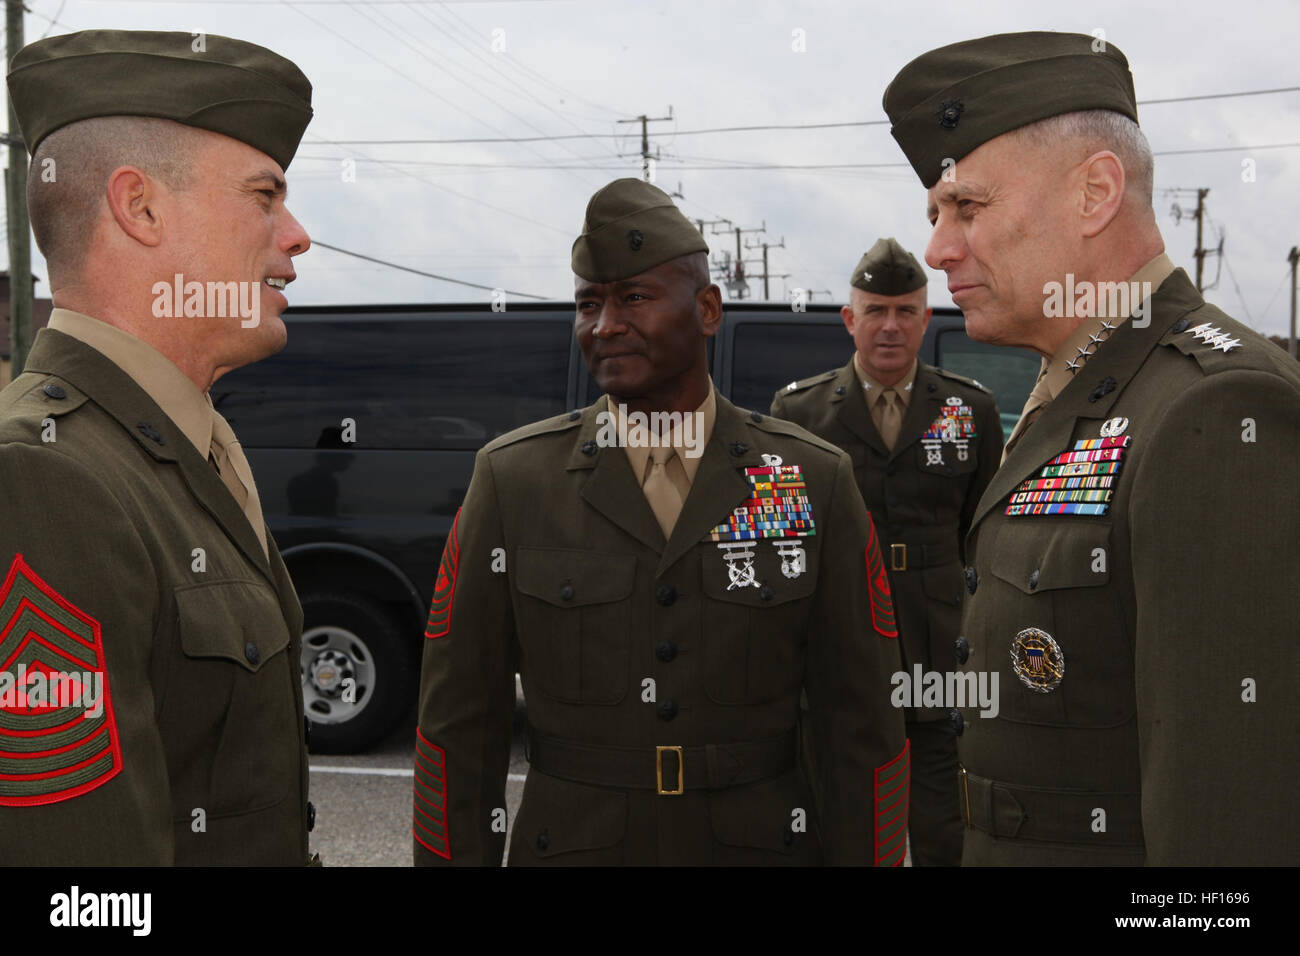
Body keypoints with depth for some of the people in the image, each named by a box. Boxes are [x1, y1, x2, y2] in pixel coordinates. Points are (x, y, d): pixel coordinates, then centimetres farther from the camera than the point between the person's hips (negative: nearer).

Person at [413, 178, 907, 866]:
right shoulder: (510, 479, -4)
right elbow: (458, 723, -2)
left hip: (762, 841, 0)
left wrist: (866, 852, -6)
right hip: (570, 842, 0)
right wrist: (457, 854, -4)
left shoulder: (816, 481, -4)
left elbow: (863, 726, -3)